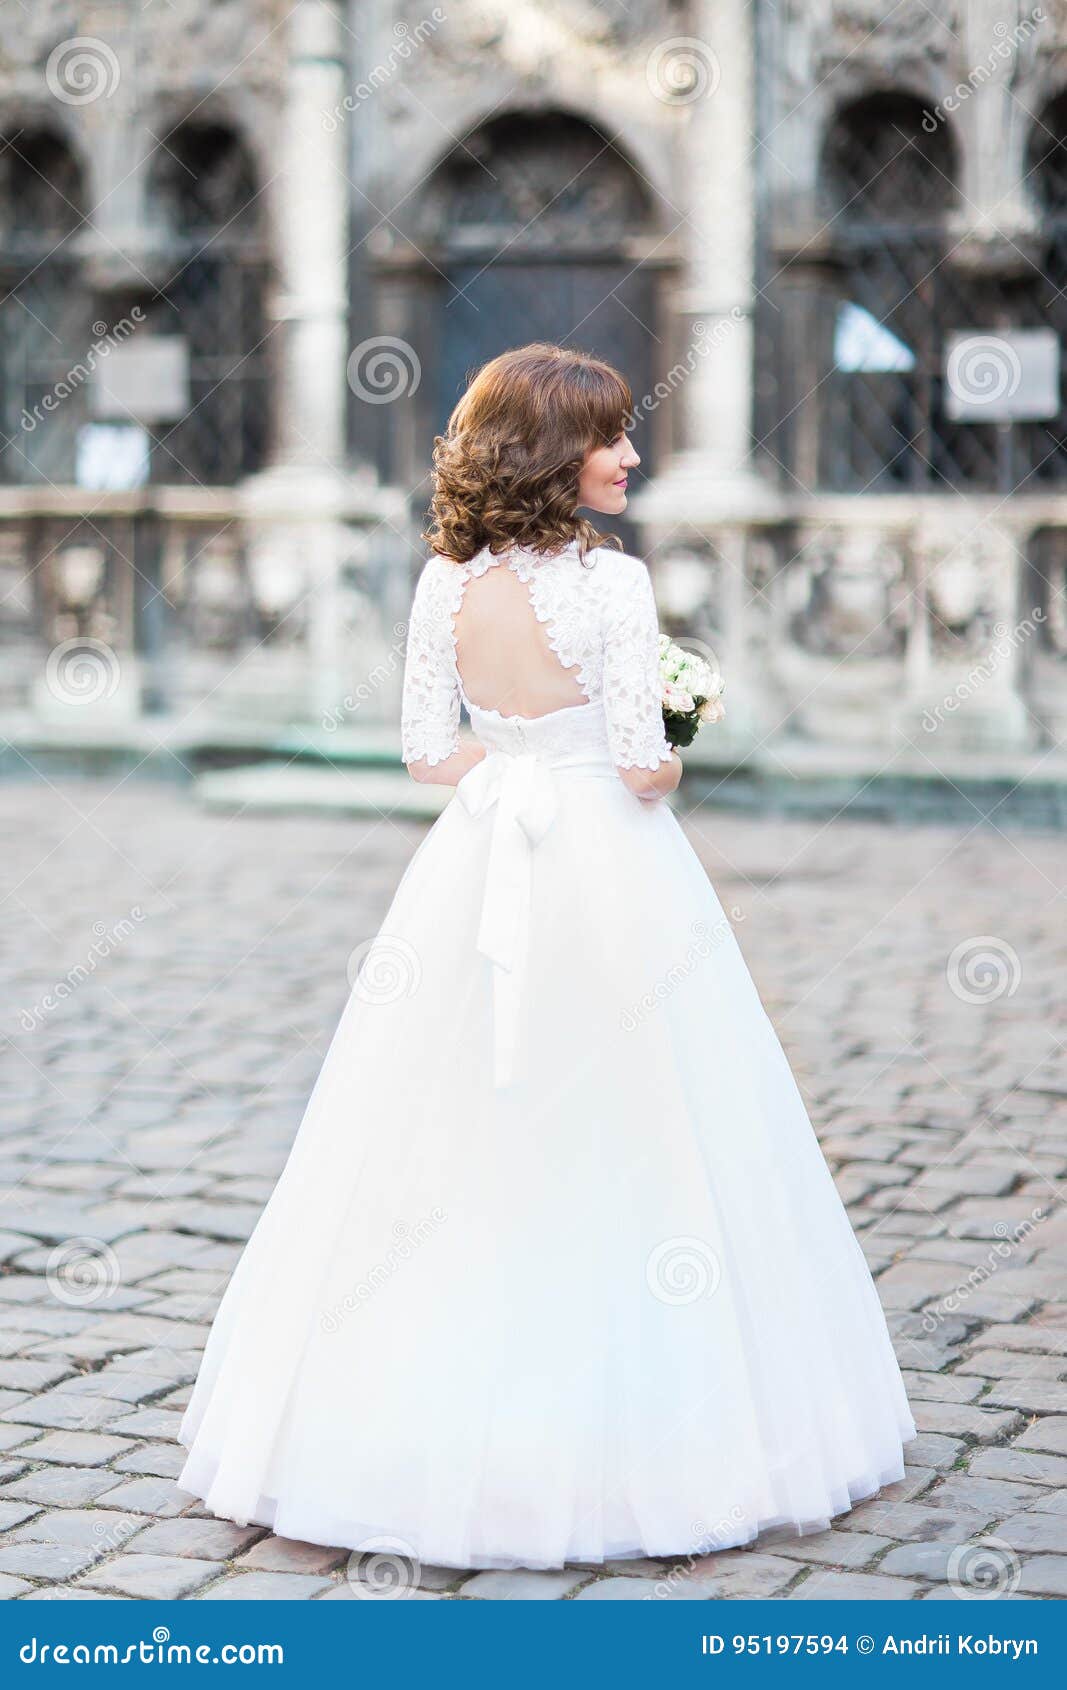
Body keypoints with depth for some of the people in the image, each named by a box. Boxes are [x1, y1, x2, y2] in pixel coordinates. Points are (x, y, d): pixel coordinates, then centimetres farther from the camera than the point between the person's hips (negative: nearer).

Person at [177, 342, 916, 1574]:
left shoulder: (445, 581, 2)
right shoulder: (611, 581, -13)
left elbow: (427, 749, 4)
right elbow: (643, 763, -14)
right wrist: (662, 767, 7)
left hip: (480, 867, 5)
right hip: (609, 874, -5)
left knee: (455, 1145, 12)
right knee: (622, 1144, 3)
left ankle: (424, 1415, 20)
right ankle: (631, 1431, 9)